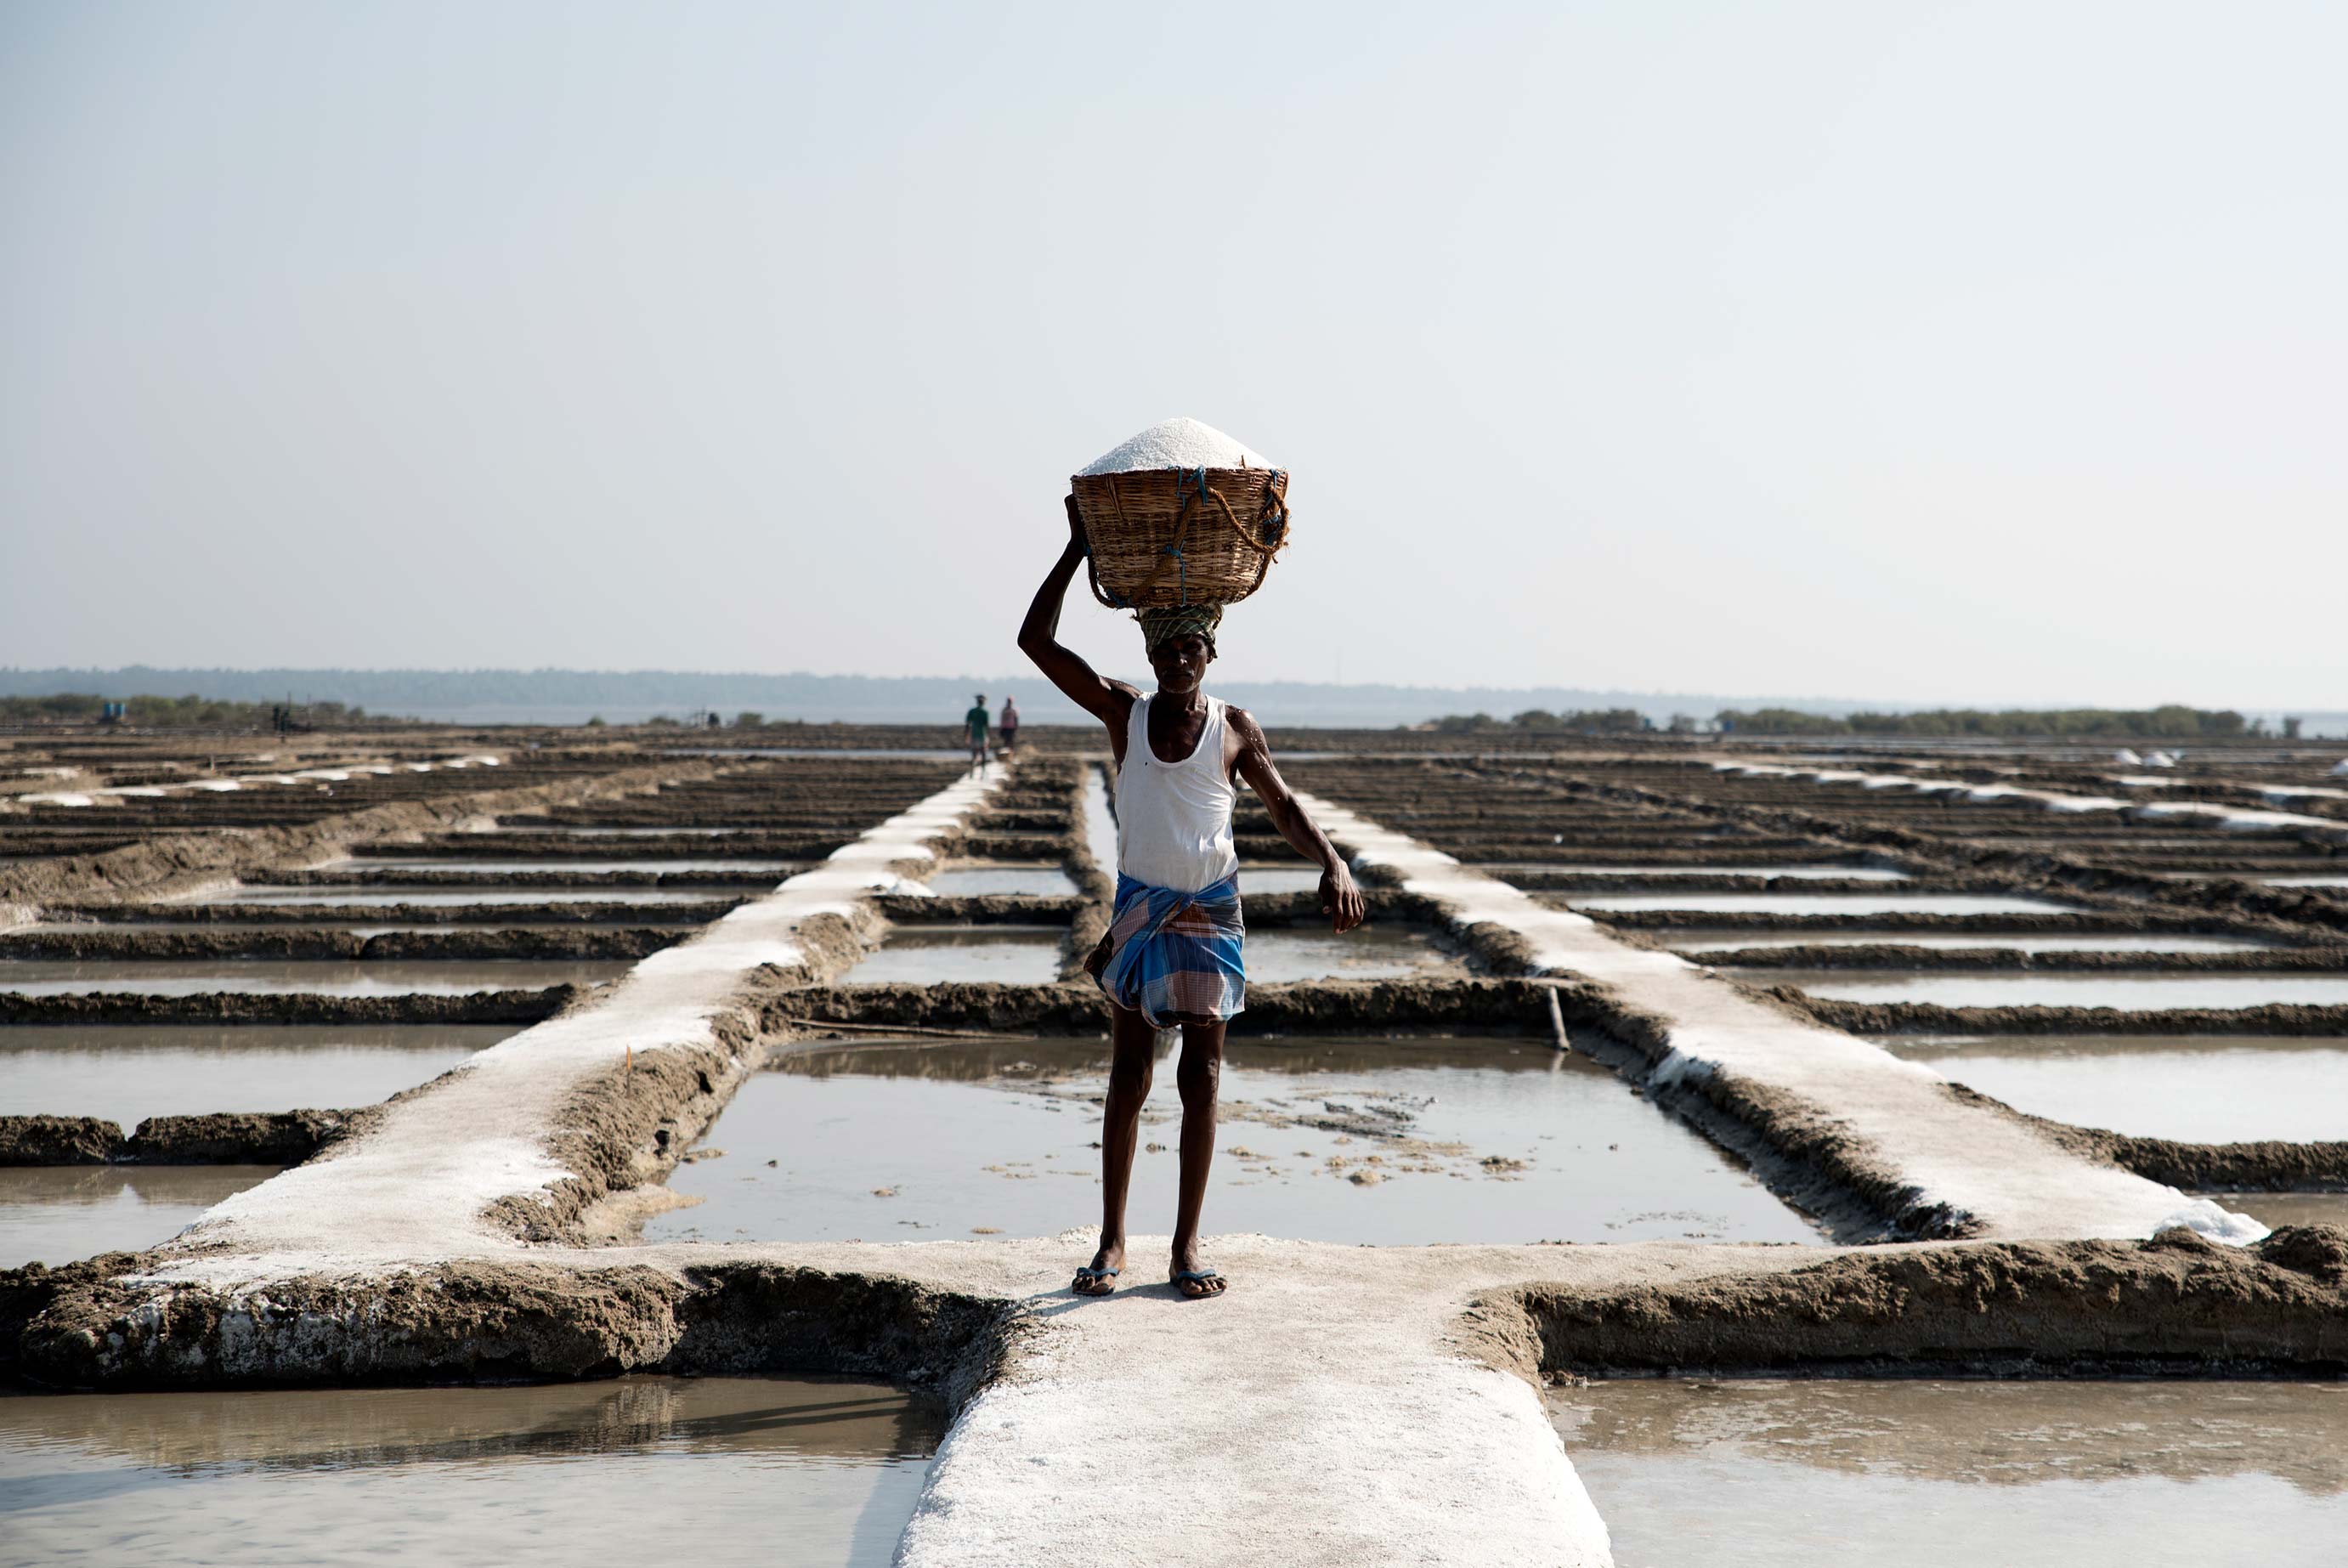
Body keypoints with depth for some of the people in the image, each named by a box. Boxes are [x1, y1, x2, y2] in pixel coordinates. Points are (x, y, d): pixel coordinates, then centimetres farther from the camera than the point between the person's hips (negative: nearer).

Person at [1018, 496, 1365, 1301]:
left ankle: (1188, 1244, 9)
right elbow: (1036, 641, -7)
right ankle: (1112, 1241, 10)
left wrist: (1333, 864, -12)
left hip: (1211, 912, 0)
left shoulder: (1234, 728, -1)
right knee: (1128, 1079, 3)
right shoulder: (1123, 713, -2)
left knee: (1200, 1079, 2)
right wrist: (1078, 549, -8)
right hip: (1139, 908, 0)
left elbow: (1284, 808, 5)